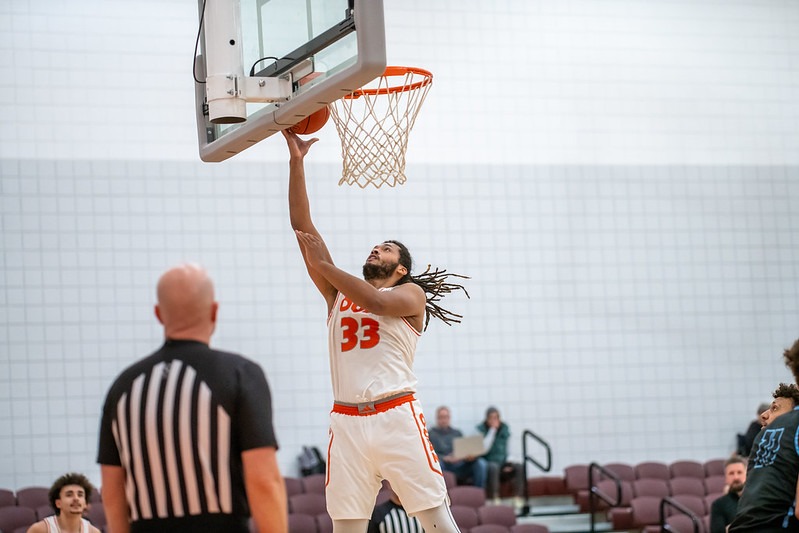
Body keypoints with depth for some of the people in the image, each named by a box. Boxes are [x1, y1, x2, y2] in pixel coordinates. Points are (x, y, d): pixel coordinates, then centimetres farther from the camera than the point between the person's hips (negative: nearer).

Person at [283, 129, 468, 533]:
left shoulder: (411, 294, 11)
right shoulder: (338, 294, 21)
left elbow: (376, 302, -13)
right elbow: (301, 225, 16)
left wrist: (324, 265, -9)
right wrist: (296, 162, 11)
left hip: (396, 416, -4)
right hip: (347, 421, 4)